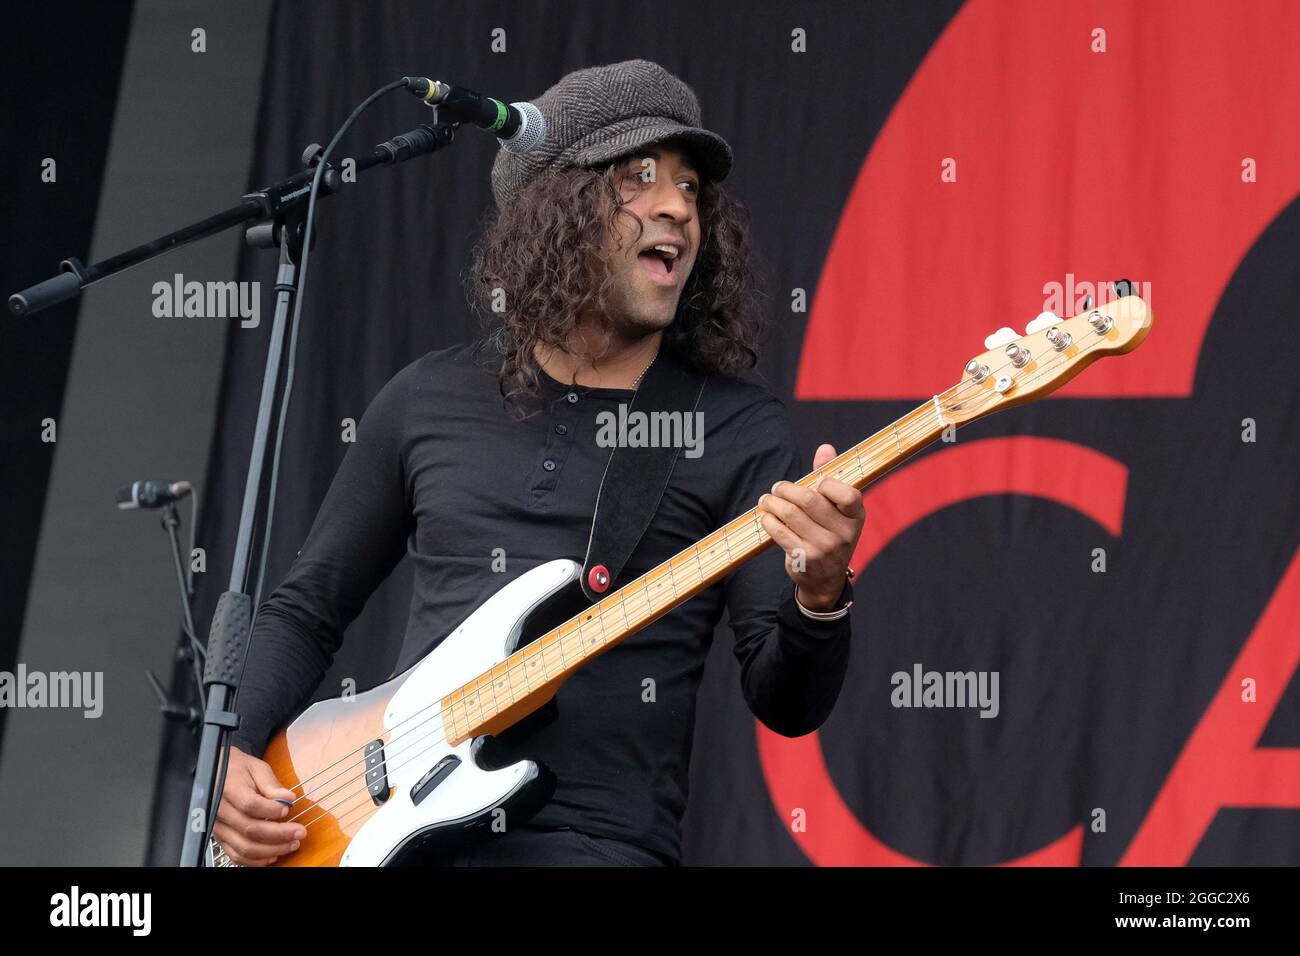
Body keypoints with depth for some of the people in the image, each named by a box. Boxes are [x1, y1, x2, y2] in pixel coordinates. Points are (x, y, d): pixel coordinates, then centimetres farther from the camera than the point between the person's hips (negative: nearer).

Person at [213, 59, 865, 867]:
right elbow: (307, 610, 18)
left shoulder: (742, 428, 2)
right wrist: (239, 754, 4)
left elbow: (785, 704, -2)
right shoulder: (429, 399, 10)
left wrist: (821, 598, -21)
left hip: (592, 839, -3)